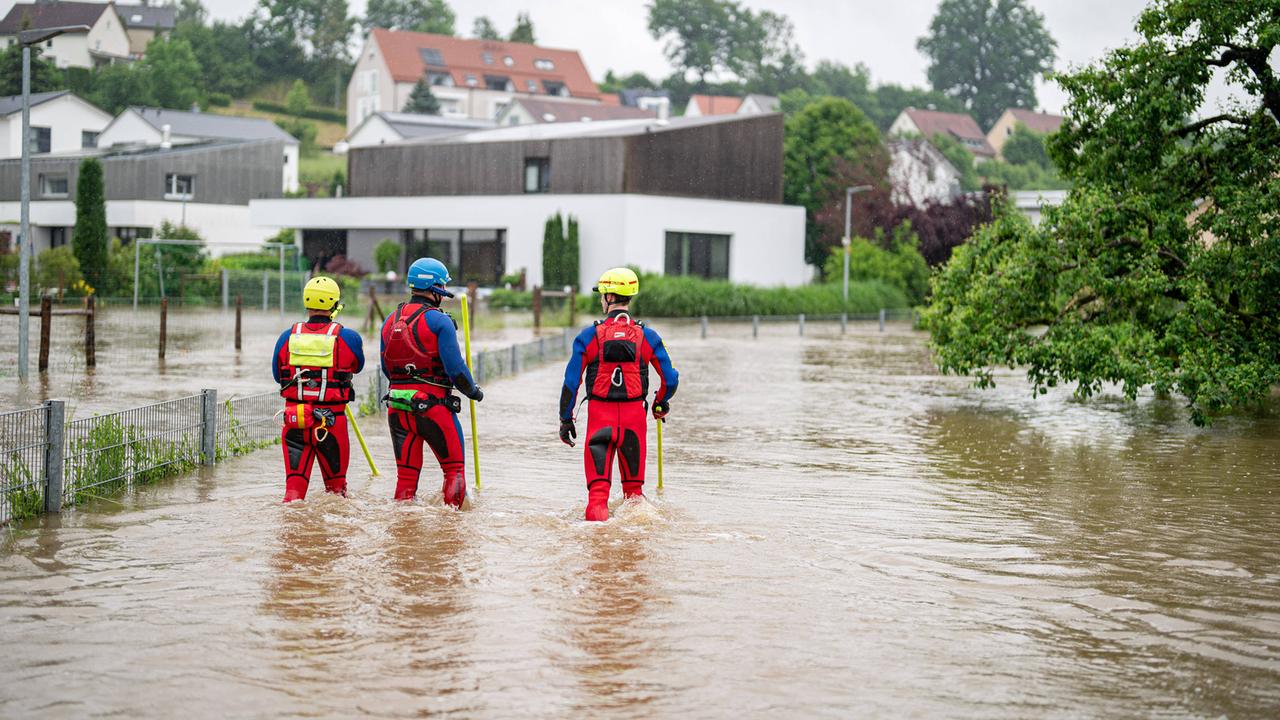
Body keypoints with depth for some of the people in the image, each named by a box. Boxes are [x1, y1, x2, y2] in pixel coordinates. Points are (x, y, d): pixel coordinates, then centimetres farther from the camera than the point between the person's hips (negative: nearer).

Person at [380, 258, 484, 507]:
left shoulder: (390, 321, 10)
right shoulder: (439, 321, -9)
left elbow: (386, 369, 14)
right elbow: (455, 367, -13)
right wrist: (473, 391, 4)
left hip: (398, 406, 6)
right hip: (433, 404, -6)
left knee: (406, 473, 12)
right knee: (454, 468, 8)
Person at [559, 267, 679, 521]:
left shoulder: (588, 336, -4)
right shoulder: (647, 336, 0)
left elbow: (571, 382, -3)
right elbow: (670, 379, 4)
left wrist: (565, 419, 6)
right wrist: (661, 405, 23)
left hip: (599, 416, -1)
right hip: (634, 415, 1)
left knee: (598, 485, 2)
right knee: (633, 485, 16)